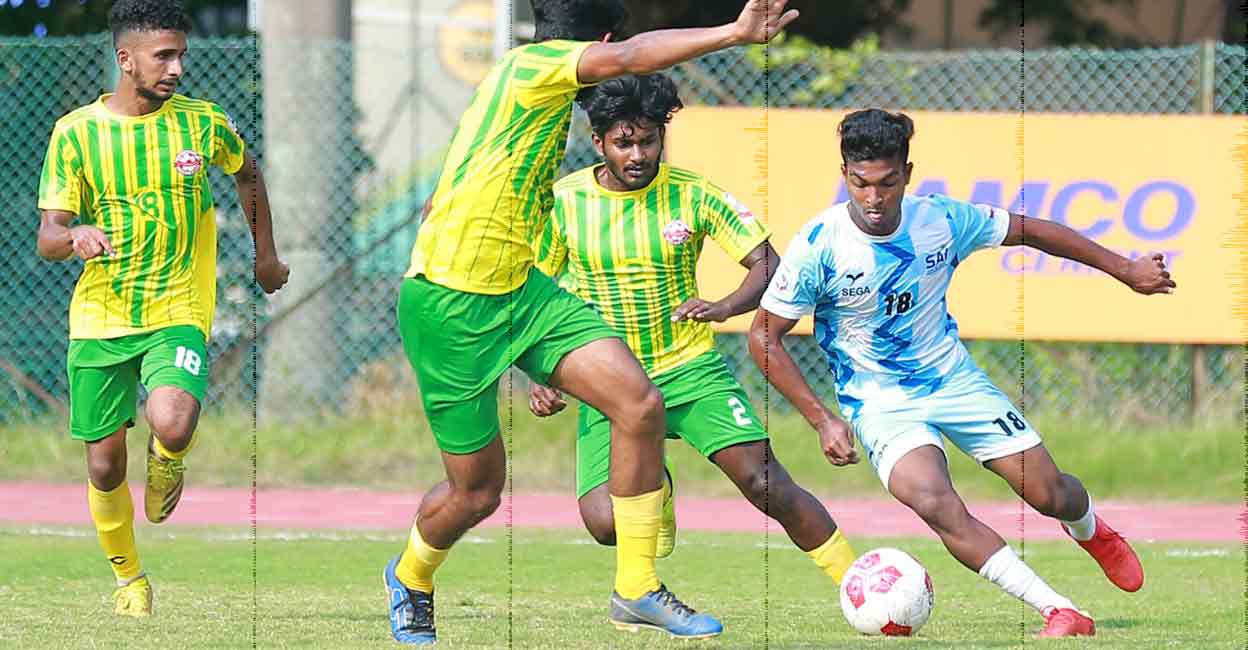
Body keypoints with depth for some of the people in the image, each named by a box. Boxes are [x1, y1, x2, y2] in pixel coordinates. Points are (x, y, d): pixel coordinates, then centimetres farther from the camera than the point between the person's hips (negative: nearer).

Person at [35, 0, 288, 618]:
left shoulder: (203, 122, -3)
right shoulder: (75, 133, -6)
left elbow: (247, 174, 19)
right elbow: (47, 238, -8)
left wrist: (266, 255, 20)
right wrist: (75, 236, -30)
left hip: (178, 313, -1)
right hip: (100, 319, 1)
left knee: (171, 425, -28)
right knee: (105, 467, 5)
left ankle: (166, 463, 10)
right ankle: (128, 577, 31)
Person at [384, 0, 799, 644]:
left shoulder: (517, 72, 13)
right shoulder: (536, 64, -15)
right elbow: (626, 58, -37)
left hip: (518, 288, 9)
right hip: (450, 306, -9)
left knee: (639, 403, -9)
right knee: (476, 491, 5)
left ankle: (637, 586, 0)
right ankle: (410, 578, 38)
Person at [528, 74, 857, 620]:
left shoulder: (693, 195, -7)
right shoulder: (563, 203, -5)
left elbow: (769, 266, -7)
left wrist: (724, 308, -27)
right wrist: (538, 378, -8)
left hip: (690, 370, -1)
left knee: (766, 484, -19)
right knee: (606, 523, -19)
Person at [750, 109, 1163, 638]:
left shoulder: (940, 219, -12)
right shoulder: (819, 246, -20)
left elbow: (1029, 231, 5)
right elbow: (764, 337, -10)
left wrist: (1124, 269, 11)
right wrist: (822, 421, -14)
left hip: (954, 379, 3)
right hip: (880, 401, -3)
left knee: (1049, 494, 0)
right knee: (935, 504, -30)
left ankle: (1091, 532, 41)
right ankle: (1060, 612, -27)